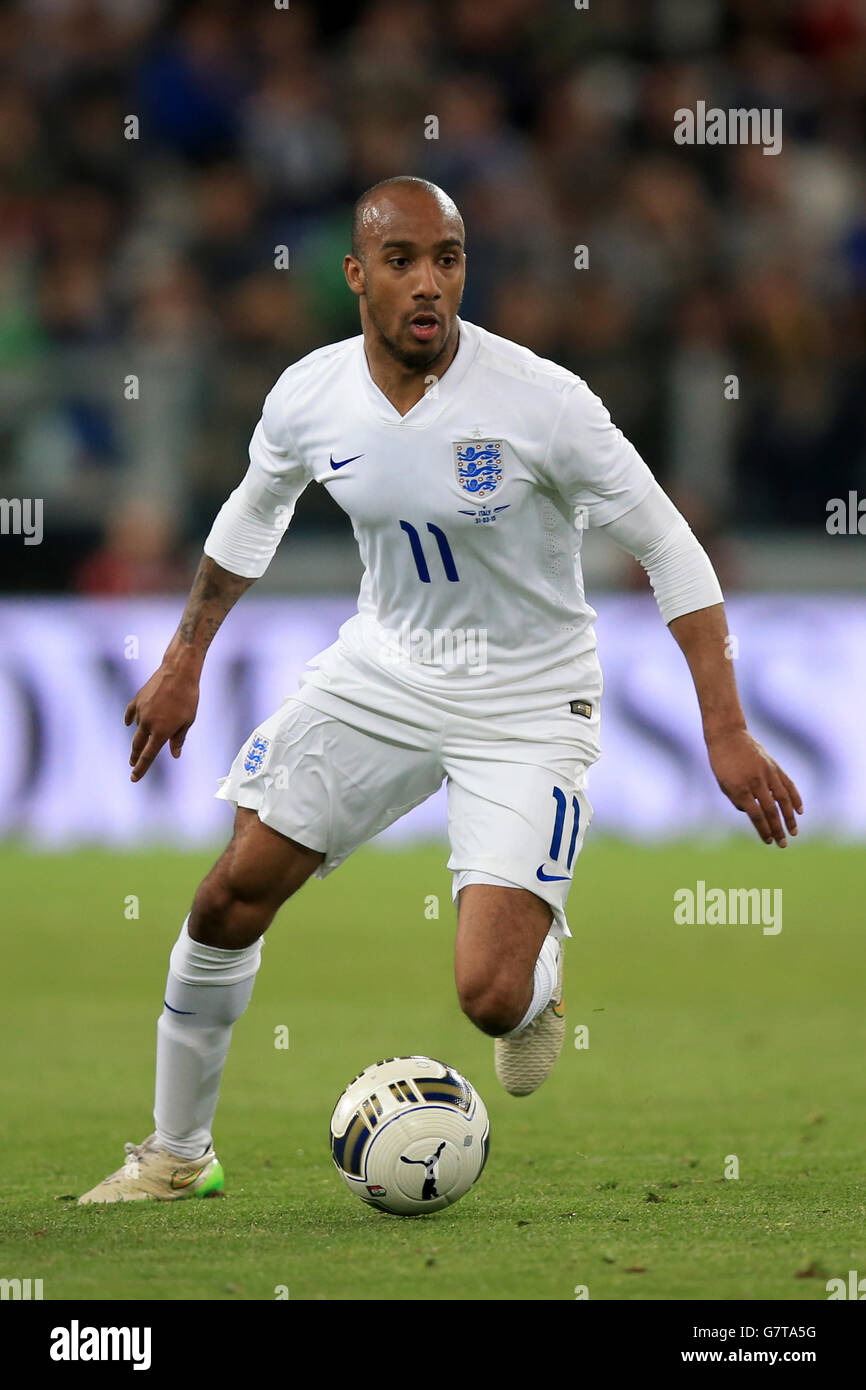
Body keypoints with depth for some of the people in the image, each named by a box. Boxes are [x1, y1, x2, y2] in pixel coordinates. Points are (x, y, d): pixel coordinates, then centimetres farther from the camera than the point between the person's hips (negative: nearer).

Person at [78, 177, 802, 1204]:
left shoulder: (541, 402, -23)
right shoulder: (309, 397, -10)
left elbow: (667, 549, -15)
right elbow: (253, 513, 14)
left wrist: (725, 732, -19)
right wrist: (184, 663, 17)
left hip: (528, 704, -4)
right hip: (381, 674, 4)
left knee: (488, 997, -17)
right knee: (231, 897, 1)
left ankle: (539, 970, 23)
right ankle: (176, 1154, 22)